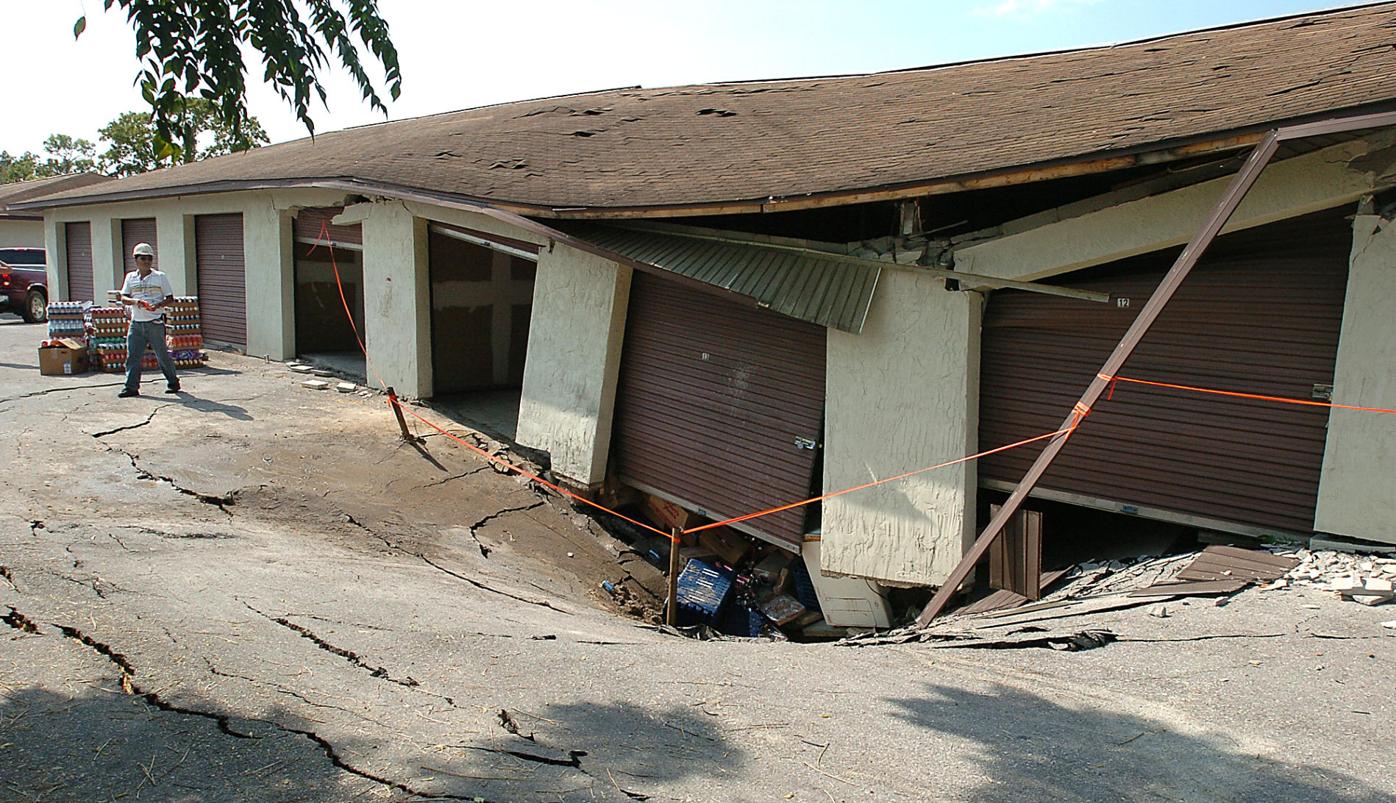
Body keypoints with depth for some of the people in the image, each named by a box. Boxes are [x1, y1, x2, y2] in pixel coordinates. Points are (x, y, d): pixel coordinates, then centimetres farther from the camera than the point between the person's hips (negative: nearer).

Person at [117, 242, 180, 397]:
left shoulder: (160, 277, 2)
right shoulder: (130, 277, 10)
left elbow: (170, 298, 2)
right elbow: (123, 298, 7)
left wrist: (158, 305, -17)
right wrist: (135, 301, -15)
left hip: (155, 322, -3)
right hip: (136, 323, 3)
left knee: (163, 355, 3)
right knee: (132, 356, 0)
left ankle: (173, 383, 17)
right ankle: (131, 387, 4)